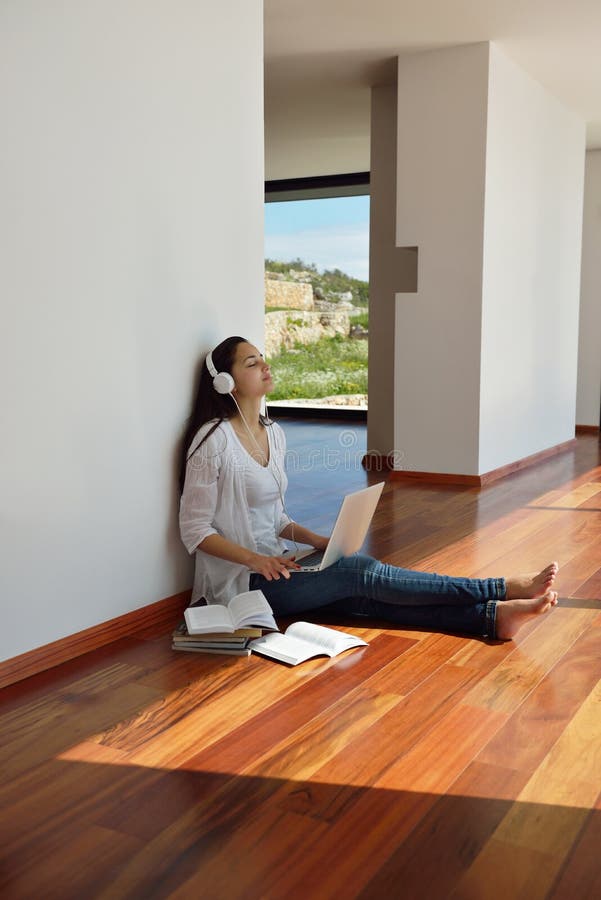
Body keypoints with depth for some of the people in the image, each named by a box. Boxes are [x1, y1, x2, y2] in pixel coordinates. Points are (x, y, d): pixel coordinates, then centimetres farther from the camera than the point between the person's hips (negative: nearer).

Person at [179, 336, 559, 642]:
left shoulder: (273, 434, 10)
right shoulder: (214, 440, -14)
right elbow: (195, 530, -13)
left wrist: (317, 540, 0)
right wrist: (254, 559, -24)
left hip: (275, 568, 7)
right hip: (242, 582, -7)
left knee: (369, 596, -18)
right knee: (361, 571, -21)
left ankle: (492, 616, -31)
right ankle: (502, 589, -23)